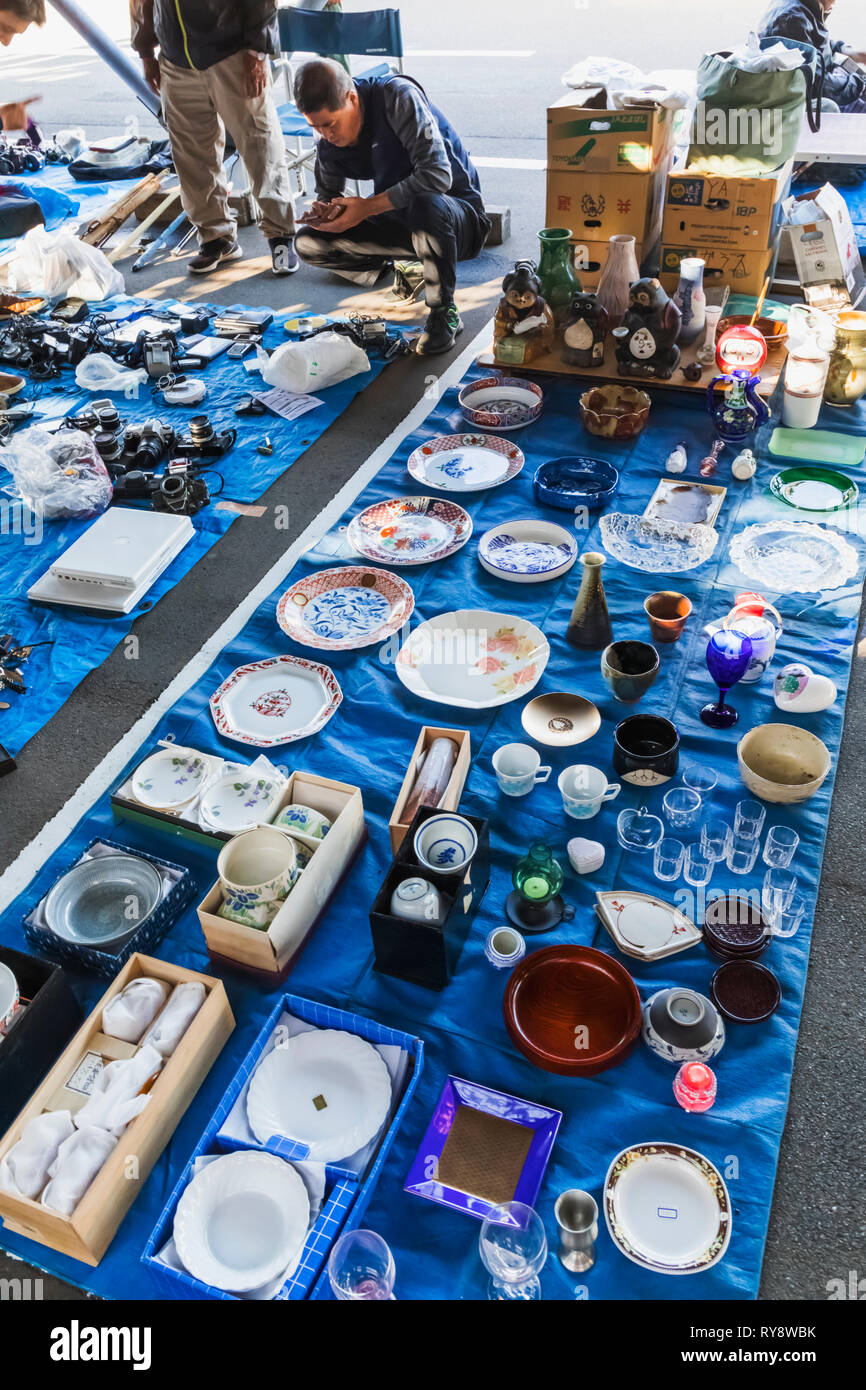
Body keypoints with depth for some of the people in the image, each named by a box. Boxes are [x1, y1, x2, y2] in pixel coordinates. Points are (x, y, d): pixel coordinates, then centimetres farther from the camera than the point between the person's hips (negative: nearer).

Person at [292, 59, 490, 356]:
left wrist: (368, 207, -31)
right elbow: (329, 192, 12)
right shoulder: (328, 139, -4)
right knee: (306, 242, -6)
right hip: (400, 220, 6)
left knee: (428, 205, -44)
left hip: (457, 212, -6)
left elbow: (437, 175, -33)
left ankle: (444, 313, -20)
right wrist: (324, 212, -15)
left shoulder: (398, 96, -23)